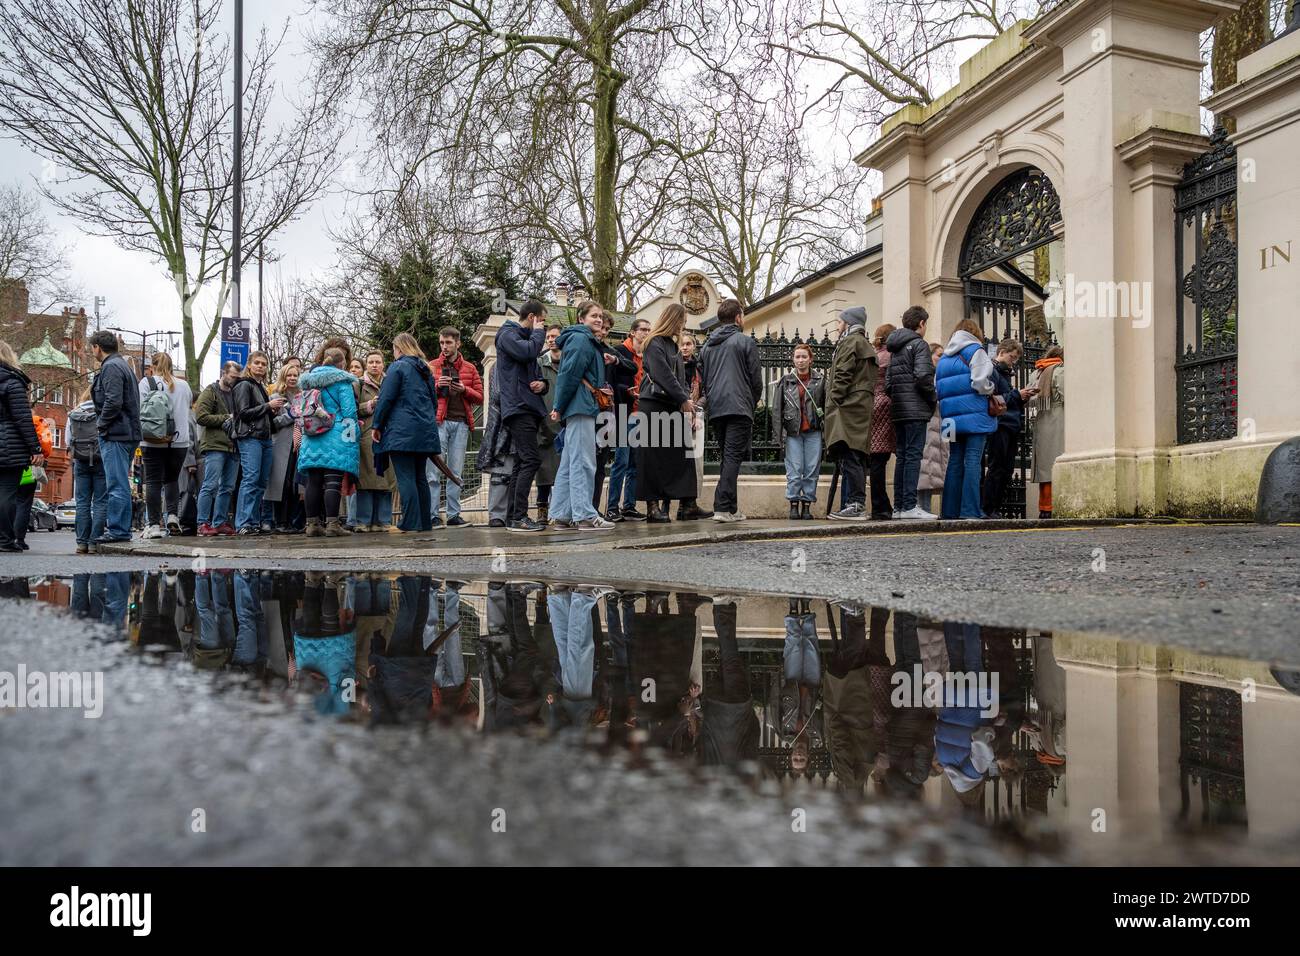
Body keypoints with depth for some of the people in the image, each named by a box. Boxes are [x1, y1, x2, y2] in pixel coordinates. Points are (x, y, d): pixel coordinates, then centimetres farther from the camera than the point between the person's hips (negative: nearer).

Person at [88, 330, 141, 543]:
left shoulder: (111, 367, -10)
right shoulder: (122, 365, 21)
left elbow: (113, 402, -21)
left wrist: (102, 425, -9)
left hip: (115, 434, -10)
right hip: (127, 433, 10)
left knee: (117, 484, -7)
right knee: (120, 483, 14)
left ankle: (118, 530, -4)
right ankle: (119, 527, 19)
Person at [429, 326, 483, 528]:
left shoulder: (470, 368, 16)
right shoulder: (432, 366, 12)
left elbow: (480, 397, 13)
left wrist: (465, 389, -5)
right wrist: (436, 385, -8)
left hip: (461, 423, 2)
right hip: (438, 422, -2)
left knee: (456, 472, 4)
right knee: (434, 470, -7)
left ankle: (453, 515, 8)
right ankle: (432, 515, -5)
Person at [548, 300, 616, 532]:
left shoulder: (588, 341, 25)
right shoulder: (581, 339, -7)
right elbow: (569, 374, -14)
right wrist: (560, 407, -11)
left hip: (580, 409, 10)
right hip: (581, 407, -10)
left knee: (569, 464, 8)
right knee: (583, 462, -10)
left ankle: (560, 516, 11)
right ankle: (585, 515, -9)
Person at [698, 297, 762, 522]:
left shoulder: (708, 345, 18)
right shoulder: (745, 341, 0)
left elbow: (702, 379, 17)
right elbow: (756, 377, -2)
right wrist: (754, 402, 13)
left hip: (715, 409, 6)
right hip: (739, 407, -6)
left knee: (727, 457, 14)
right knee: (733, 457, -9)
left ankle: (730, 507, 14)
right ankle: (723, 507, -17)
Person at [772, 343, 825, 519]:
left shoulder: (820, 380, 7)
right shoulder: (785, 381, 7)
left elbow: (827, 405, 4)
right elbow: (777, 409, 4)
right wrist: (779, 434, -4)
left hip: (813, 432, 1)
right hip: (792, 433, -1)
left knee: (812, 470, 2)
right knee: (794, 470, -4)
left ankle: (807, 506, 9)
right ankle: (794, 506, 3)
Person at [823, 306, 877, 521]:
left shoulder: (850, 342, -3)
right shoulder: (865, 345, 26)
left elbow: (843, 376, -14)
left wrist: (833, 403, -14)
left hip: (848, 408, -10)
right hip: (862, 408, 10)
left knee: (848, 458, -13)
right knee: (855, 460, 9)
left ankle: (855, 505, -16)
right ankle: (855, 505, 11)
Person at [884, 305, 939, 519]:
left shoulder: (894, 348, 18)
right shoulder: (919, 344, -6)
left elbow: (887, 381, 15)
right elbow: (923, 376, -17)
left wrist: (895, 398, 15)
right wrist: (934, 399, -5)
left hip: (898, 410, 8)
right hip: (916, 409, -8)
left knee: (902, 456, 10)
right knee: (914, 455, -8)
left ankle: (899, 506, 11)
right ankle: (909, 506, -11)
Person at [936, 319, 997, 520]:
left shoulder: (944, 358, 19)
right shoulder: (976, 351, -2)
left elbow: (936, 388, 16)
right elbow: (980, 382, -13)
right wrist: (991, 391, 5)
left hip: (952, 416, 6)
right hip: (975, 414, -6)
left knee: (955, 461, 9)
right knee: (973, 460, -7)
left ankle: (950, 510, 9)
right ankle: (969, 511, -12)